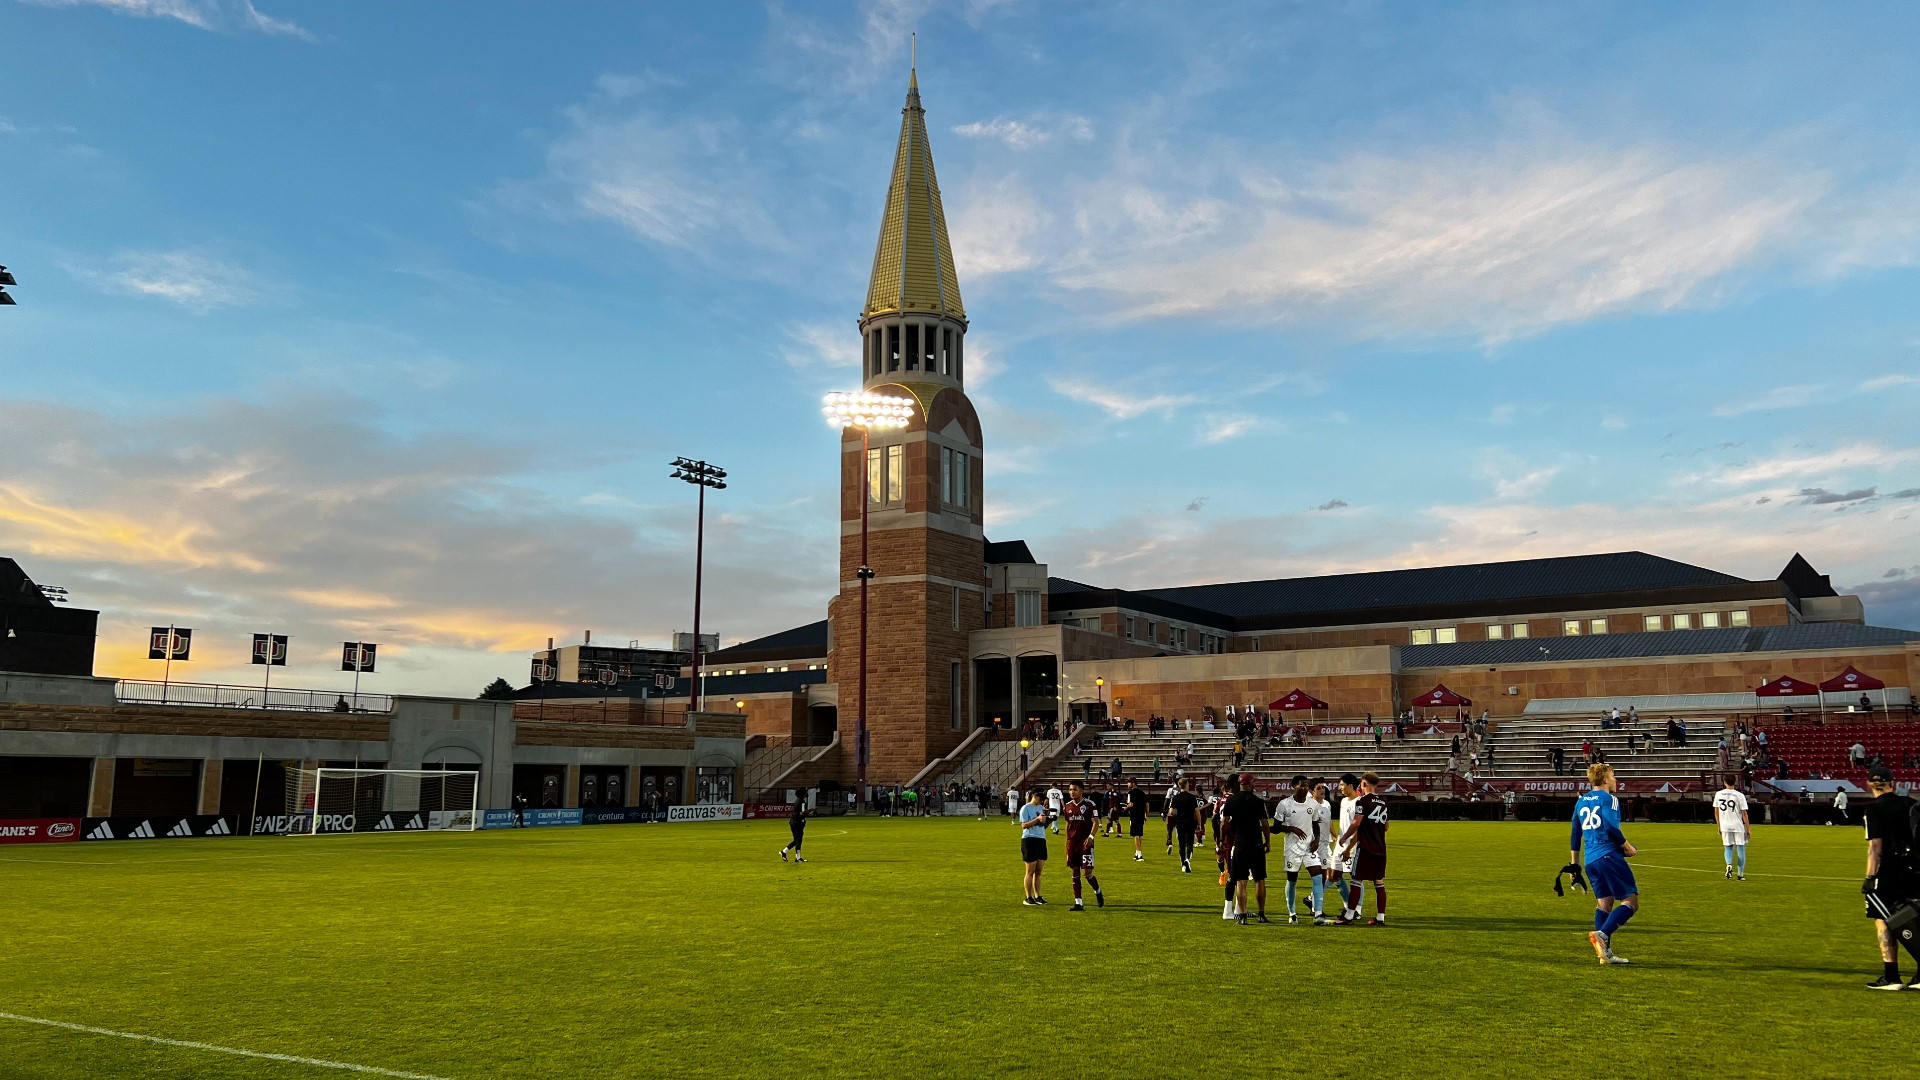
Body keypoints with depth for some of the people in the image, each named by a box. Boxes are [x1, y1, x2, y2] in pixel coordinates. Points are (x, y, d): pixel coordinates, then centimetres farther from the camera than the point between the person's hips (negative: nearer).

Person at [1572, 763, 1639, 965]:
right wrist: (1627, 847, -3)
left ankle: (1605, 952, 7)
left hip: (1590, 860, 8)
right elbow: (1612, 827, -17)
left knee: (1603, 902, 12)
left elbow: (1575, 834, 19)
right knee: (1631, 901, -3)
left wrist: (1575, 862, 24)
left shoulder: (1581, 801, 17)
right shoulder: (1609, 798, -5)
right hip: (1609, 856, -8)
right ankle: (1602, 934, -20)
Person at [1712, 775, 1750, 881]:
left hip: (1725, 826, 2)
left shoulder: (1718, 794, 2)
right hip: (1738, 826, -2)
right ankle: (1741, 874, 10)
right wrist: (1748, 829, 0)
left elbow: (1716, 812, 8)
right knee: (1741, 849, 8)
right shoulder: (1739, 795, -7)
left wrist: (1719, 826, 18)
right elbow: (1744, 814, -7)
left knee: (1728, 847, 12)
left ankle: (1729, 865, -16)